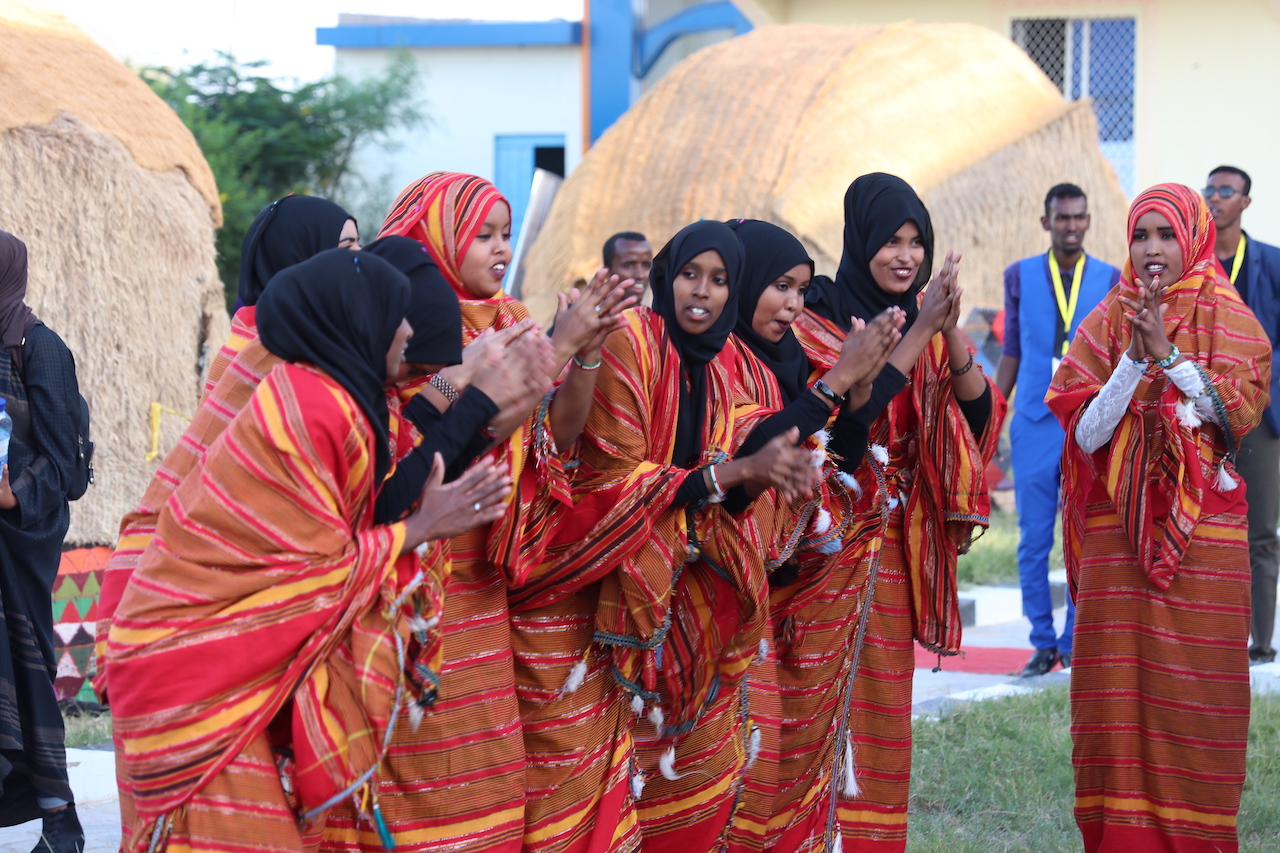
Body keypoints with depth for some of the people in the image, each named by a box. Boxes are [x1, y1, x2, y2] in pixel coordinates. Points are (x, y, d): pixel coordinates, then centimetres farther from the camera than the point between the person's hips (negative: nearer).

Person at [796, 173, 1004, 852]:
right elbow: (848, 410, -21)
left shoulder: (927, 319, 9)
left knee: (883, 697, 8)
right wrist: (920, 331, -22)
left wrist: (950, 332, -15)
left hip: (899, 535, 5)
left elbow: (981, 410, 0)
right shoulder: (817, 320, -7)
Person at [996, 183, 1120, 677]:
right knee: (1034, 540, 1)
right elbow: (1012, 352, 11)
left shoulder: (1110, 280, 4)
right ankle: (1043, 644, 10)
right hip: (1034, 428, 1)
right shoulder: (1020, 276, 6)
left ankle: (1076, 645, 7)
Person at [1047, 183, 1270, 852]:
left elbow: (1239, 412, -9)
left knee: (1193, 686, -1)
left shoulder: (1224, 316, 4)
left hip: (1201, 532, -2)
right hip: (1117, 529, 2)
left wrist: (1168, 353, -15)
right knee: (1119, 685, 0)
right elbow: (1085, 433, -1)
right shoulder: (1108, 320, 8)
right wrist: (1136, 359, -13)